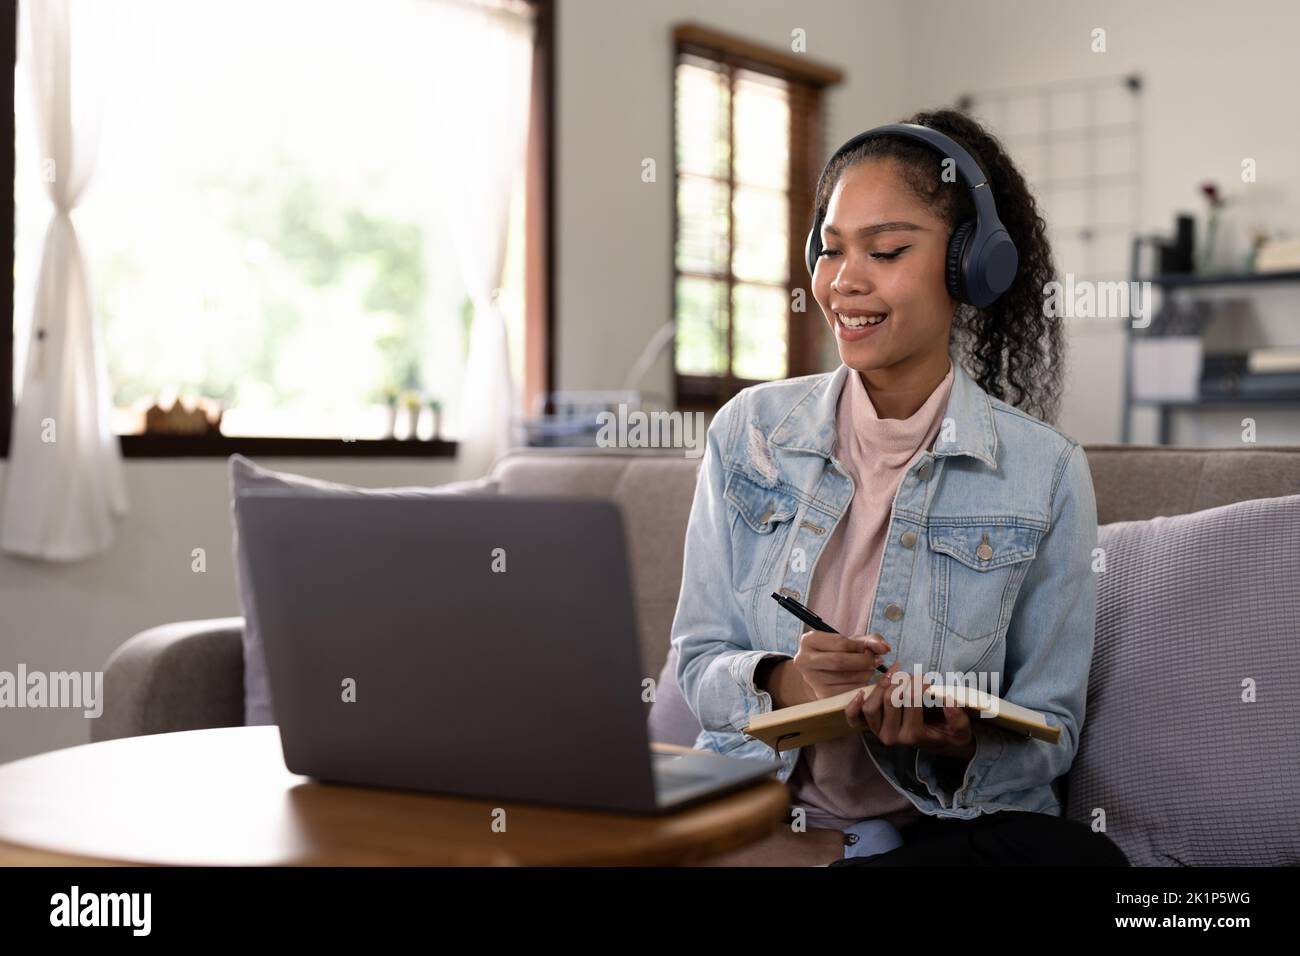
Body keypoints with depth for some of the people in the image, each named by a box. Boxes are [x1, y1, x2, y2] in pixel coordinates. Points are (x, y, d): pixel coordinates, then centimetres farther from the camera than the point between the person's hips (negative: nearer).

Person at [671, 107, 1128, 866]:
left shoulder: (1045, 472, -2)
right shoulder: (749, 432, 4)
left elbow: (1048, 735, 1)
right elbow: (699, 662, 6)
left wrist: (956, 746, -23)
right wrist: (784, 684, -18)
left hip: (953, 825, 1)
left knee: (1084, 856, -33)